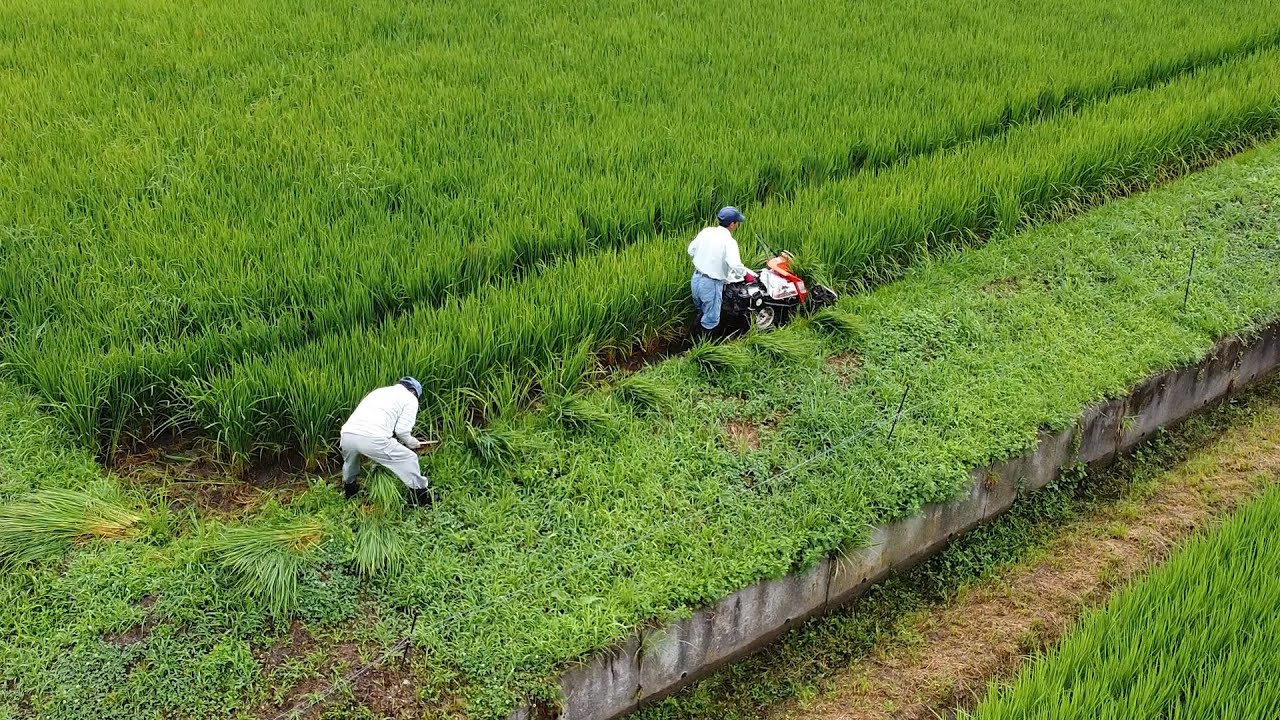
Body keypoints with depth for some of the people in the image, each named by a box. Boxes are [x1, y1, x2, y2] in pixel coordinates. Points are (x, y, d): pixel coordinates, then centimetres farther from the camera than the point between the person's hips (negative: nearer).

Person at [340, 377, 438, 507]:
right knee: (409, 458, 12)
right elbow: (402, 431, 2)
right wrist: (415, 444, 22)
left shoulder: (379, 391, 33)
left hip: (347, 434, 6)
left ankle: (349, 490, 57)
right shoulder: (410, 398, 14)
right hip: (372, 439, -6)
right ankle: (420, 494, 22)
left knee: (350, 461, 39)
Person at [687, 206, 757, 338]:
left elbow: (691, 250, 9)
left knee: (700, 313, 29)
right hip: (711, 284, -7)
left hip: (696, 279, 7)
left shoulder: (706, 231, -1)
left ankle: (694, 340, 42)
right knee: (710, 321, 10)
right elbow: (736, 266, -30)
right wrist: (746, 274, -10)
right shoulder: (729, 241, -20)